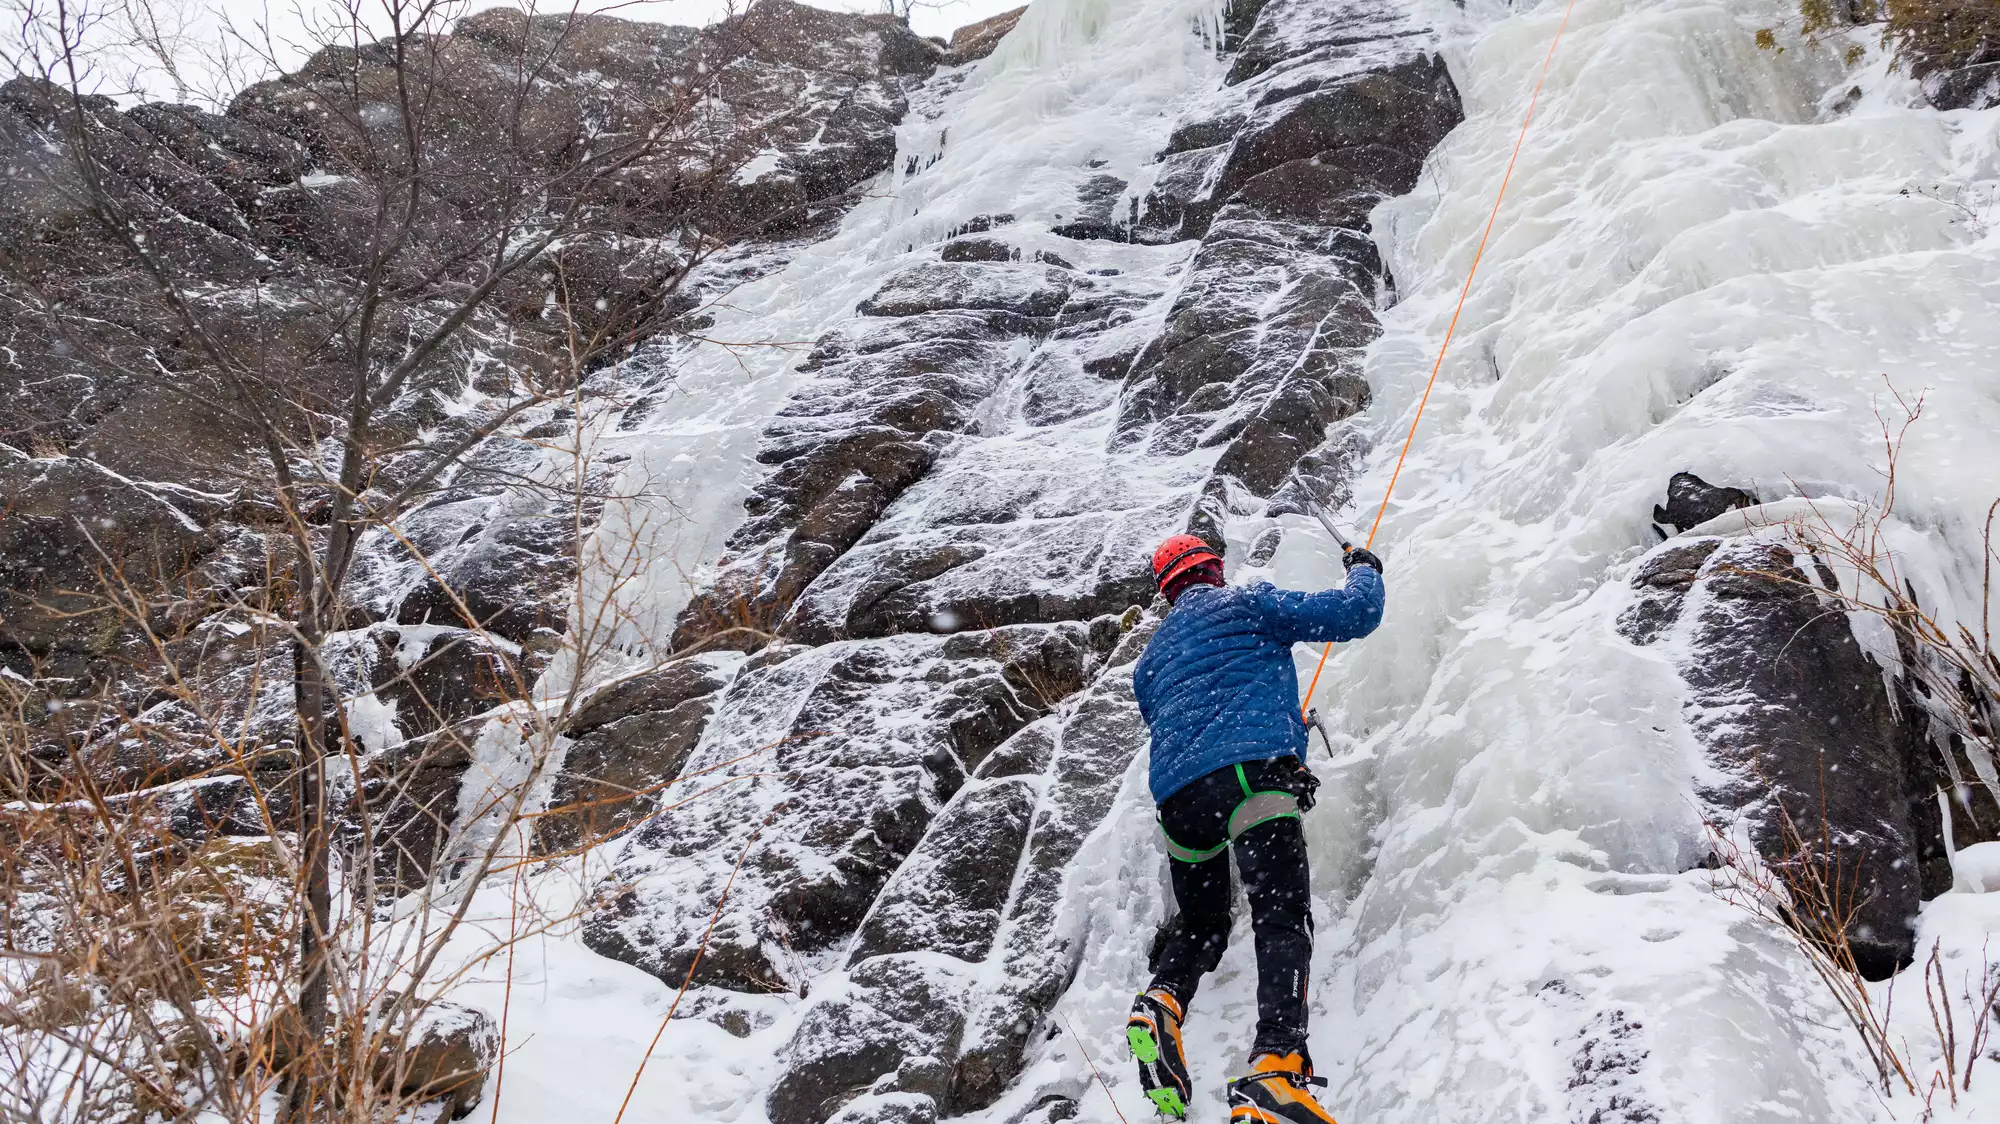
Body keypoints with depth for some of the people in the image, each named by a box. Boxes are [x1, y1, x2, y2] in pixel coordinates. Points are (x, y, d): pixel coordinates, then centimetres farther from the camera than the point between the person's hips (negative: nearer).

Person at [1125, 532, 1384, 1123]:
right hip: (1251, 769, -5)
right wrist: (1363, 569, 33)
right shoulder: (1248, 604, 15)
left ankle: (1161, 1002, -8)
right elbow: (1356, 614, 10)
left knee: (1201, 921, 22)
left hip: (1175, 794, 6)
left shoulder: (1150, 660, 32)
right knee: (1282, 917, -14)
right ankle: (1275, 1065, -36)